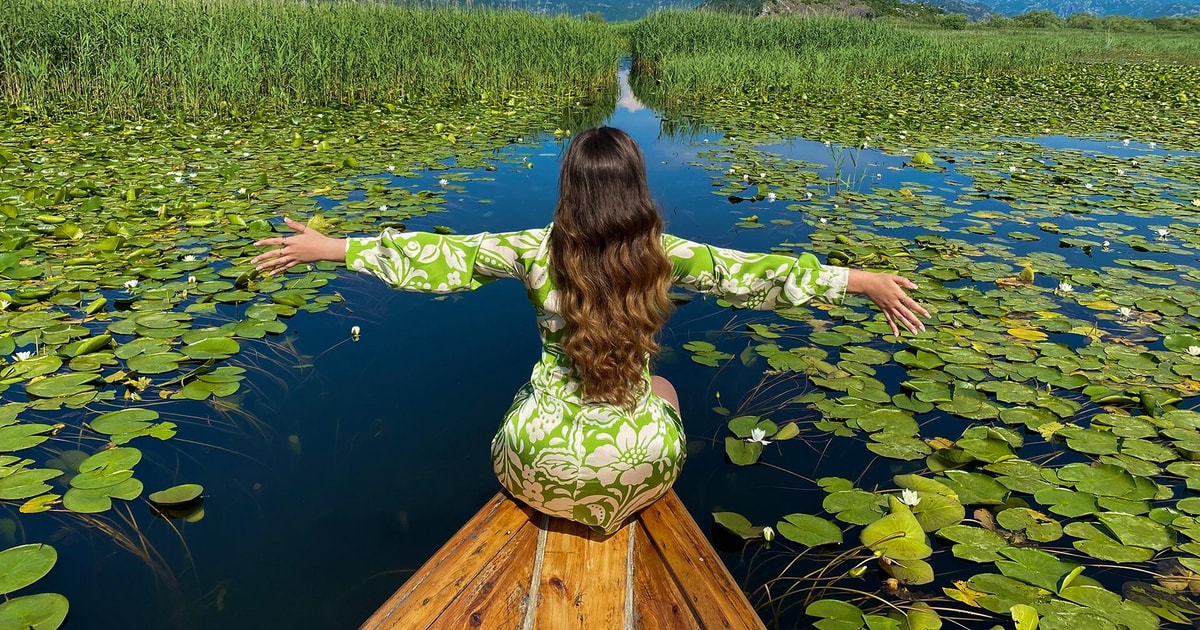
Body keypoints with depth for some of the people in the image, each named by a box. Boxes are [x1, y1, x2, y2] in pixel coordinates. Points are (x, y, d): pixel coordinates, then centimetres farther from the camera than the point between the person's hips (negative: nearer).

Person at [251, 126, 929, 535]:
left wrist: (332, 248, 6)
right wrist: (868, 281, -1)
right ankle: (635, 512, 46)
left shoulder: (537, 250, -10)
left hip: (545, 460, 0)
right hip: (641, 461, 0)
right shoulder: (664, 254, -10)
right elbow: (753, 271, -8)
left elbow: (443, 254, -5)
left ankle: (547, 503, 48)